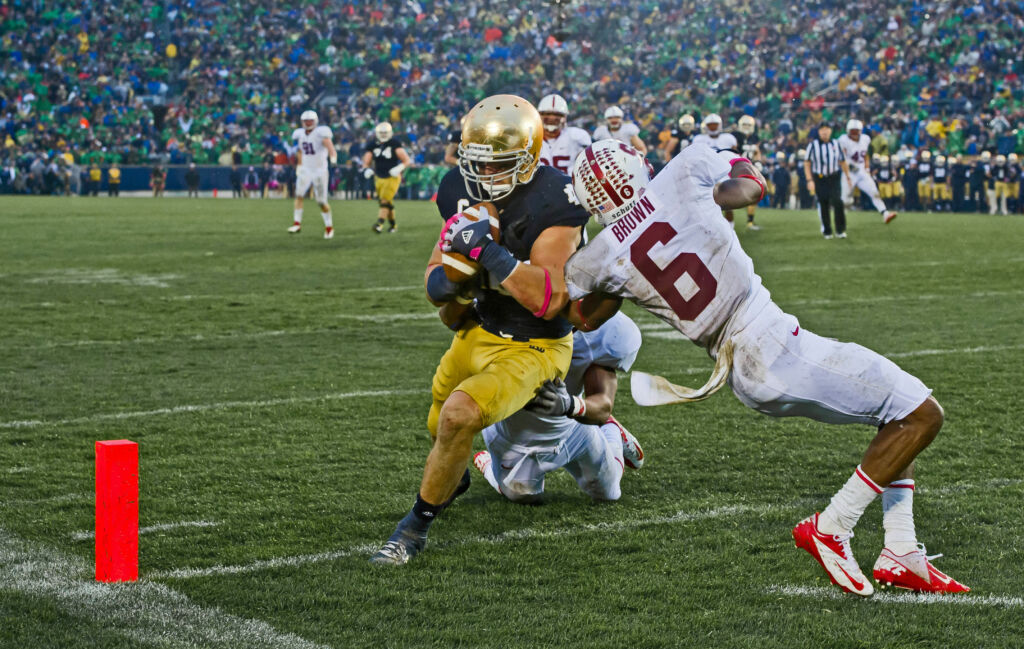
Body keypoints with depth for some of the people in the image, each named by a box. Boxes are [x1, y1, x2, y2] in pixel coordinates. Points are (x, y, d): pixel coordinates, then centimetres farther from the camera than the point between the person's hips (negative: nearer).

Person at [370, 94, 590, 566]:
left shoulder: (552, 205, -26)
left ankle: (416, 526, -6)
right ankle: (454, 480, 61)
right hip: (477, 332, 7)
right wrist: (444, 281, -23)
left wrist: (490, 251, -40)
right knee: (440, 428, 22)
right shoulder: (463, 192, -5)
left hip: (531, 348, -7)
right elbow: (436, 283, 2)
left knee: (459, 415, -27)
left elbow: (548, 300, -34)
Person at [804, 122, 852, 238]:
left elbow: (842, 162, 15)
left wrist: (848, 177, 15)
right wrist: (810, 180, -9)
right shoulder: (813, 145, -3)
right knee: (823, 206, 3)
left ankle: (840, 230, -6)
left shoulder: (836, 144, 6)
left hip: (834, 178, 1)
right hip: (819, 179, -1)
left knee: (837, 202, -15)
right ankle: (827, 232, 16)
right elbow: (807, 164, -1)